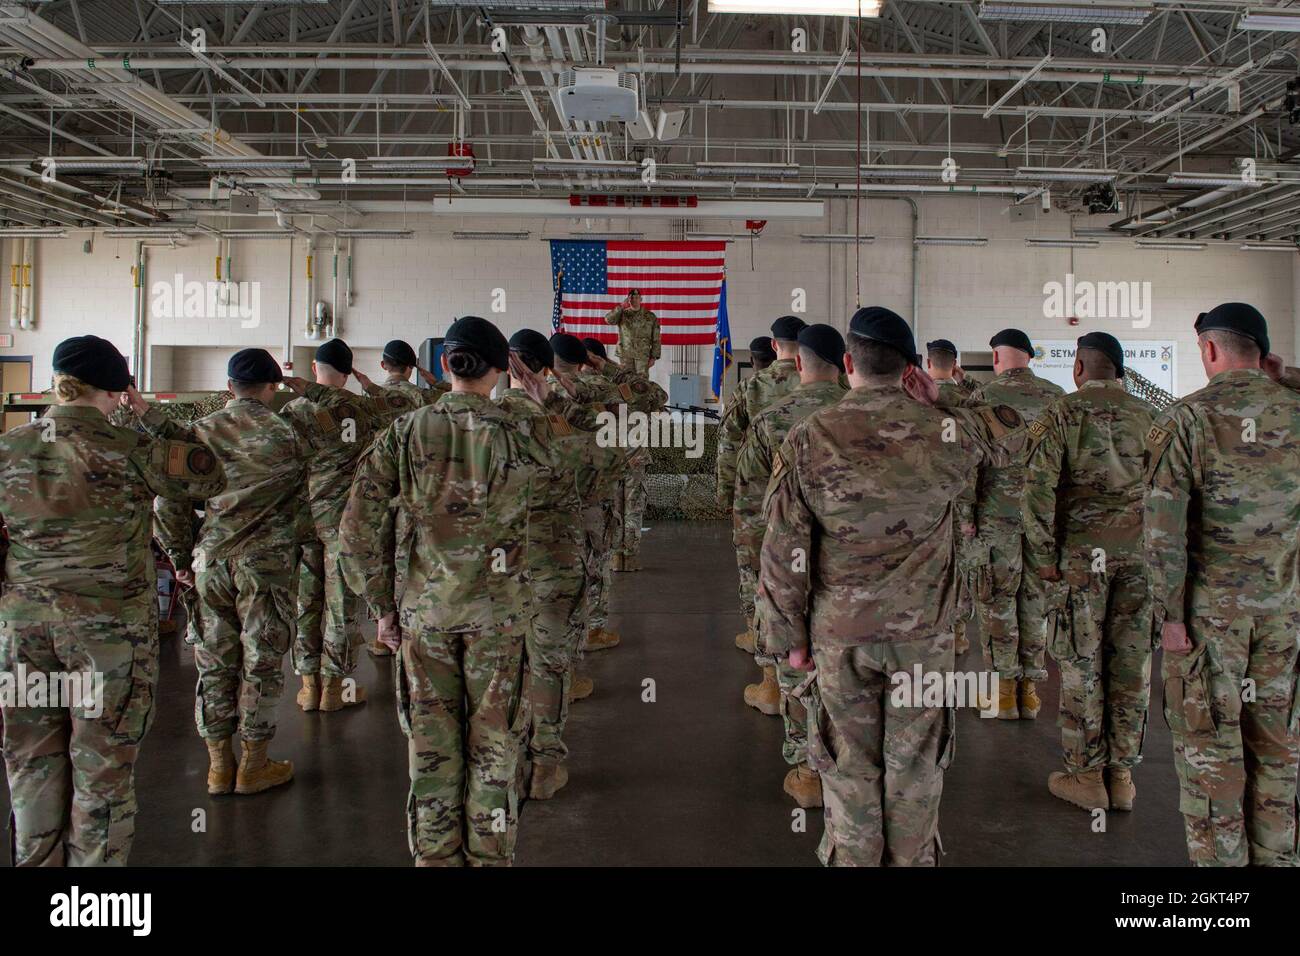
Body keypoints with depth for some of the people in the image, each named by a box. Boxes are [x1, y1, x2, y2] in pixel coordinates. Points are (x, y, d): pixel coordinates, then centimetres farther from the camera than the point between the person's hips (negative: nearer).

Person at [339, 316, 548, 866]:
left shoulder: (404, 434, -5)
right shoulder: (515, 437, -11)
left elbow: (358, 531, -5)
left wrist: (382, 606, 5)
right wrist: (533, 388, 17)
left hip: (425, 610, 2)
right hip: (497, 611, -1)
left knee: (431, 743, 14)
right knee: (493, 744, 13)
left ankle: (435, 855, 28)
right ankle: (489, 856, 26)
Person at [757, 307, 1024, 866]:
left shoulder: (806, 441, -10)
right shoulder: (946, 432, -8)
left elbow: (784, 552, -7)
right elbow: (1013, 428, 15)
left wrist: (789, 635, 3)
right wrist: (936, 406, 7)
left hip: (839, 634, 0)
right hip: (924, 631, 1)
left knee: (850, 765, 14)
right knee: (916, 764, 15)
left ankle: (851, 859, 28)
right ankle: (913, 859, 30)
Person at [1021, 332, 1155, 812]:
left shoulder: (1062, 413, -5)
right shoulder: (1149, 415, 8)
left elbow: (1038, 488, -12)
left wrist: (1042, 556, -7)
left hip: (1082, 551, -4)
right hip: (1140, 551, 4)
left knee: (1082, 664, 4)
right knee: (1132, 661, 9)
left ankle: (1086, 776, 11)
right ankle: (1122, 775, 18)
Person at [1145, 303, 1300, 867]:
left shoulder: (1185, 419, -11)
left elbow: (1163, 527, -16)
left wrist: (1169, 613, -8)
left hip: (1211, 608, -4)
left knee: (1209, 746, 7)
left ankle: (1219, 858, 16)